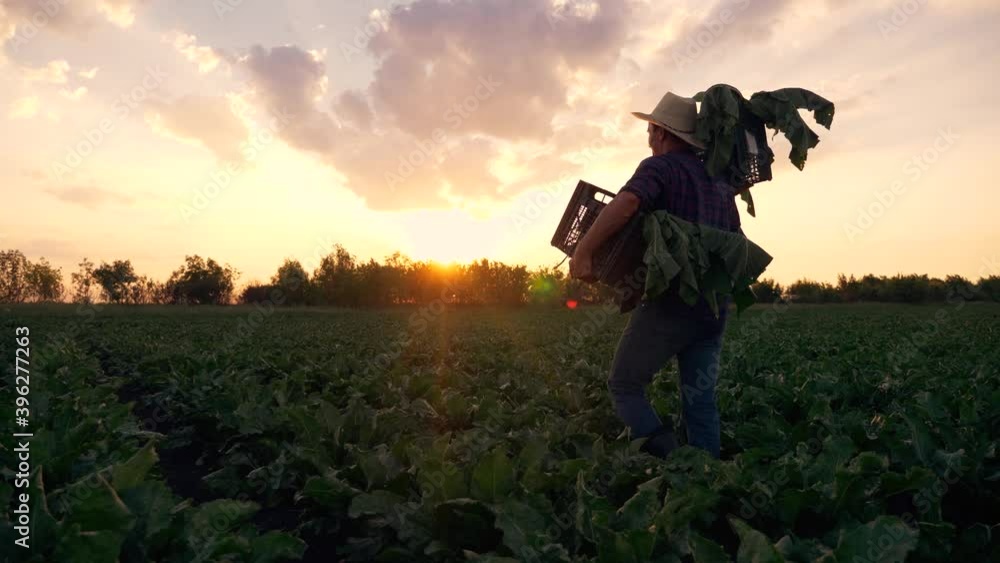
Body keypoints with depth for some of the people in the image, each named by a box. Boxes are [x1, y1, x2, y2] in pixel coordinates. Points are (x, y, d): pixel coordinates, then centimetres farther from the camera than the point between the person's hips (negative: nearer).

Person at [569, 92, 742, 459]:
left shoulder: (660, 167, -4)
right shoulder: (719, 181, 19)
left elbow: (626, 203, -25)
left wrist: (583, 251, -23)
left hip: (671, 300, -7)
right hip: (714, 305, 7)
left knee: (625, 386, 4)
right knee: (700, 401, 11)